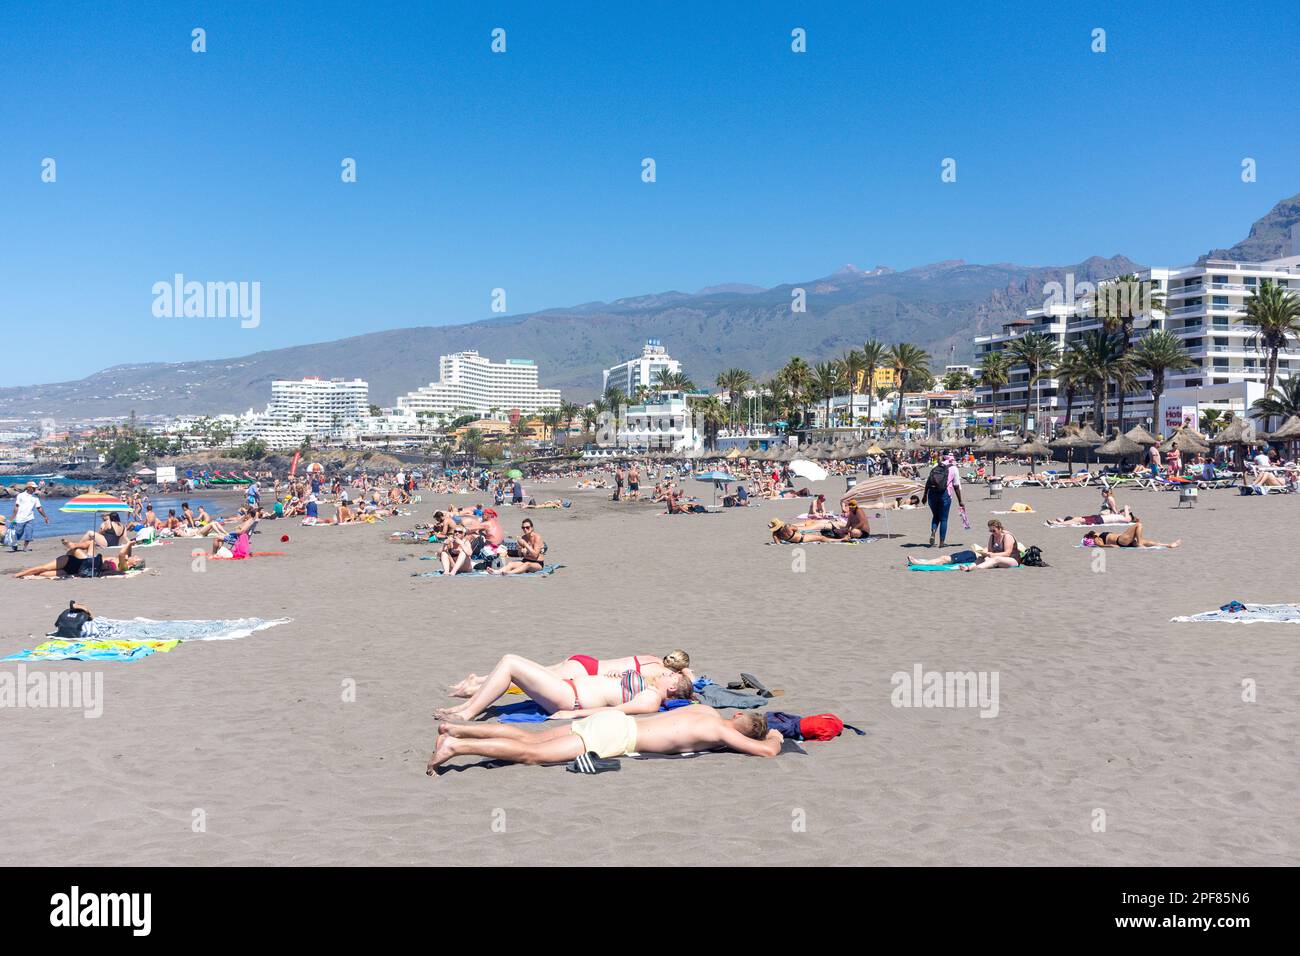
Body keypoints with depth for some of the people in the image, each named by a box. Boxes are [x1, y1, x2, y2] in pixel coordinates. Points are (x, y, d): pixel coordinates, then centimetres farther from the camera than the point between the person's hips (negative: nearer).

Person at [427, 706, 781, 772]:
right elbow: (767, 750, -9)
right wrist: (774, 737, 14)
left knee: (530, 738, 8)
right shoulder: (721, 730, -6)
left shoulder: (708, 711, 18)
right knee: (531, 753, -13)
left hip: (612, 721, 8)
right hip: (616, 736, -8)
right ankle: (455, 746, -20)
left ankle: (455, 729, 3)